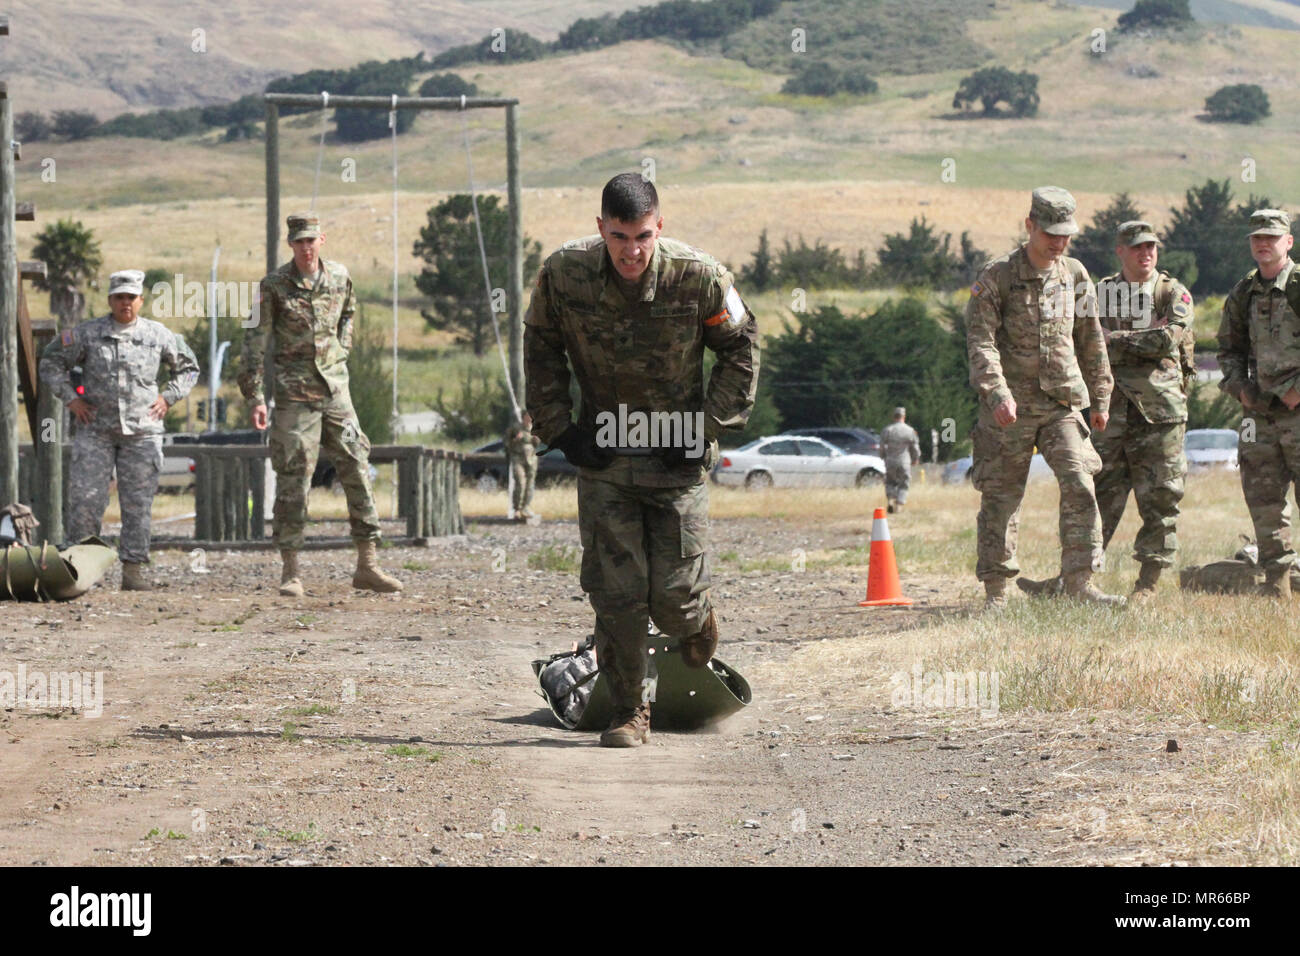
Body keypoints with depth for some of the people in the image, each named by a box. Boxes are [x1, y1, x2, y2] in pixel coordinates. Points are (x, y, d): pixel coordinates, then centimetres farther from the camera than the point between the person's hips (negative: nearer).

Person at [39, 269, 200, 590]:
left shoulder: (158, 335, 6)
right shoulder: (87, 334, 1)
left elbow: (188, 367, 20)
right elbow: (51, 361, 10)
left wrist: (168, 397, 6)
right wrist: (70, 398, 1)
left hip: (142, 431, 1)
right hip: (95, 429, -1)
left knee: (137, 503, 1)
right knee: (86, 499, -6)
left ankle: (133, 570, 7)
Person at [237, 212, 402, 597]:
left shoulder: (339, 277, 5)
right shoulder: (274, 286, -7)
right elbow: (254, 342, -6)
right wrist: (255, 398, -11)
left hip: (336, 391, 4)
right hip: (295, 395, -4)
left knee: (358, 472, 2)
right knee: (293, 481, -4)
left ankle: (367, 565, 8)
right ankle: (290, 572, 1)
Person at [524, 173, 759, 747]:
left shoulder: (698, 278, -15)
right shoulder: (564, 274, -12)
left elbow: (741, 348, 2)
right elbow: (541, 348, 7)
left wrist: (709, 427, -5)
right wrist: (558, 428, 1)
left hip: (677, 458, -1)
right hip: (603, 456, 1)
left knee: (674, 594, -3)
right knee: (616, 593, -6)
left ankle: (696, 622, 34)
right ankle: (630, 711, 10)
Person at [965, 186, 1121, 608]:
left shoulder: (1075, 276, 8)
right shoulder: (997, 277, -7)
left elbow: (1091, 340, 18)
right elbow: (980, 341, -15)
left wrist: (1100, 398, 19)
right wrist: (998, 393, -28)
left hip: (1062, 402, 3)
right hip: (1009, 407, -3)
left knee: (1079, 485, -11)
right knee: (1001, 496, 3)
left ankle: (1079, 581, -8)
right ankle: (995, 589, 14)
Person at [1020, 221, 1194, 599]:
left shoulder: (1174, 293, 4)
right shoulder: (1101, 293, 12)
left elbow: (1169, 338, -12)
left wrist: (1118, 339, -8)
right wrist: (1145, 339, -7)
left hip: (1160, 410, -2)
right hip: (1113, 410, 2)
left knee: (1159, 498, 0)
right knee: (1100, 495, 1)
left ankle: (1148, 583, 7)